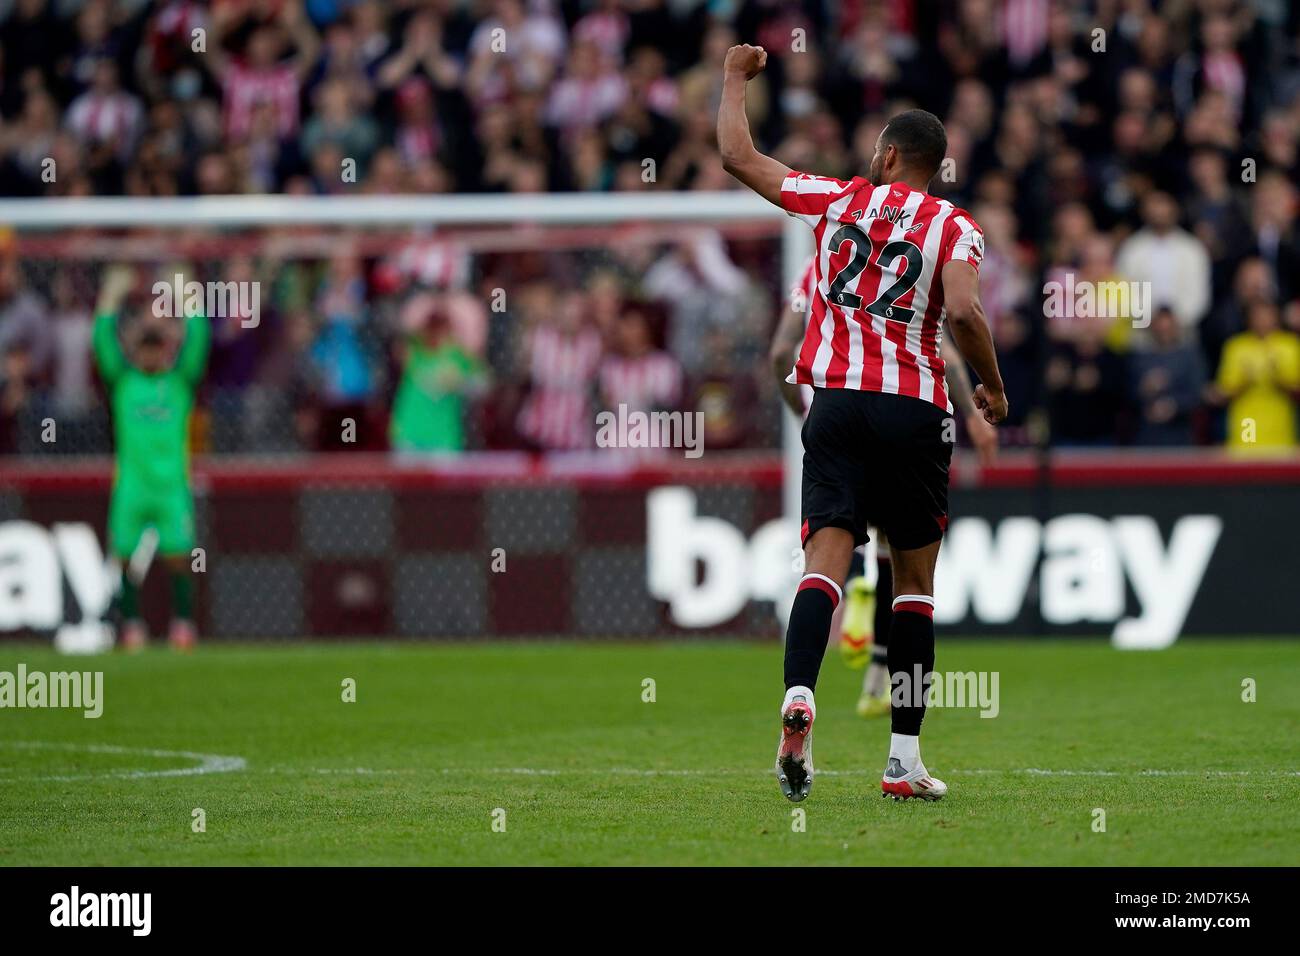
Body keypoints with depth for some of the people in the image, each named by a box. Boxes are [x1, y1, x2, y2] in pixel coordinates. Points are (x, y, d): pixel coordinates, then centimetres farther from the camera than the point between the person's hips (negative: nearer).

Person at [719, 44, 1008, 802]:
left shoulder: (838, 199, 10)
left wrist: (736, 77, 34)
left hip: (838, 403, 1)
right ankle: (904, 757, 7)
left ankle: (800, 695, -36)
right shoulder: (953, 227, 2)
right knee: (915, 581, 9)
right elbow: (964, 313, -15)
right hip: (916, 412, -1)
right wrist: (993, 389, 2)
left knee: (827, 555, -8)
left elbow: (738, 156, 17)